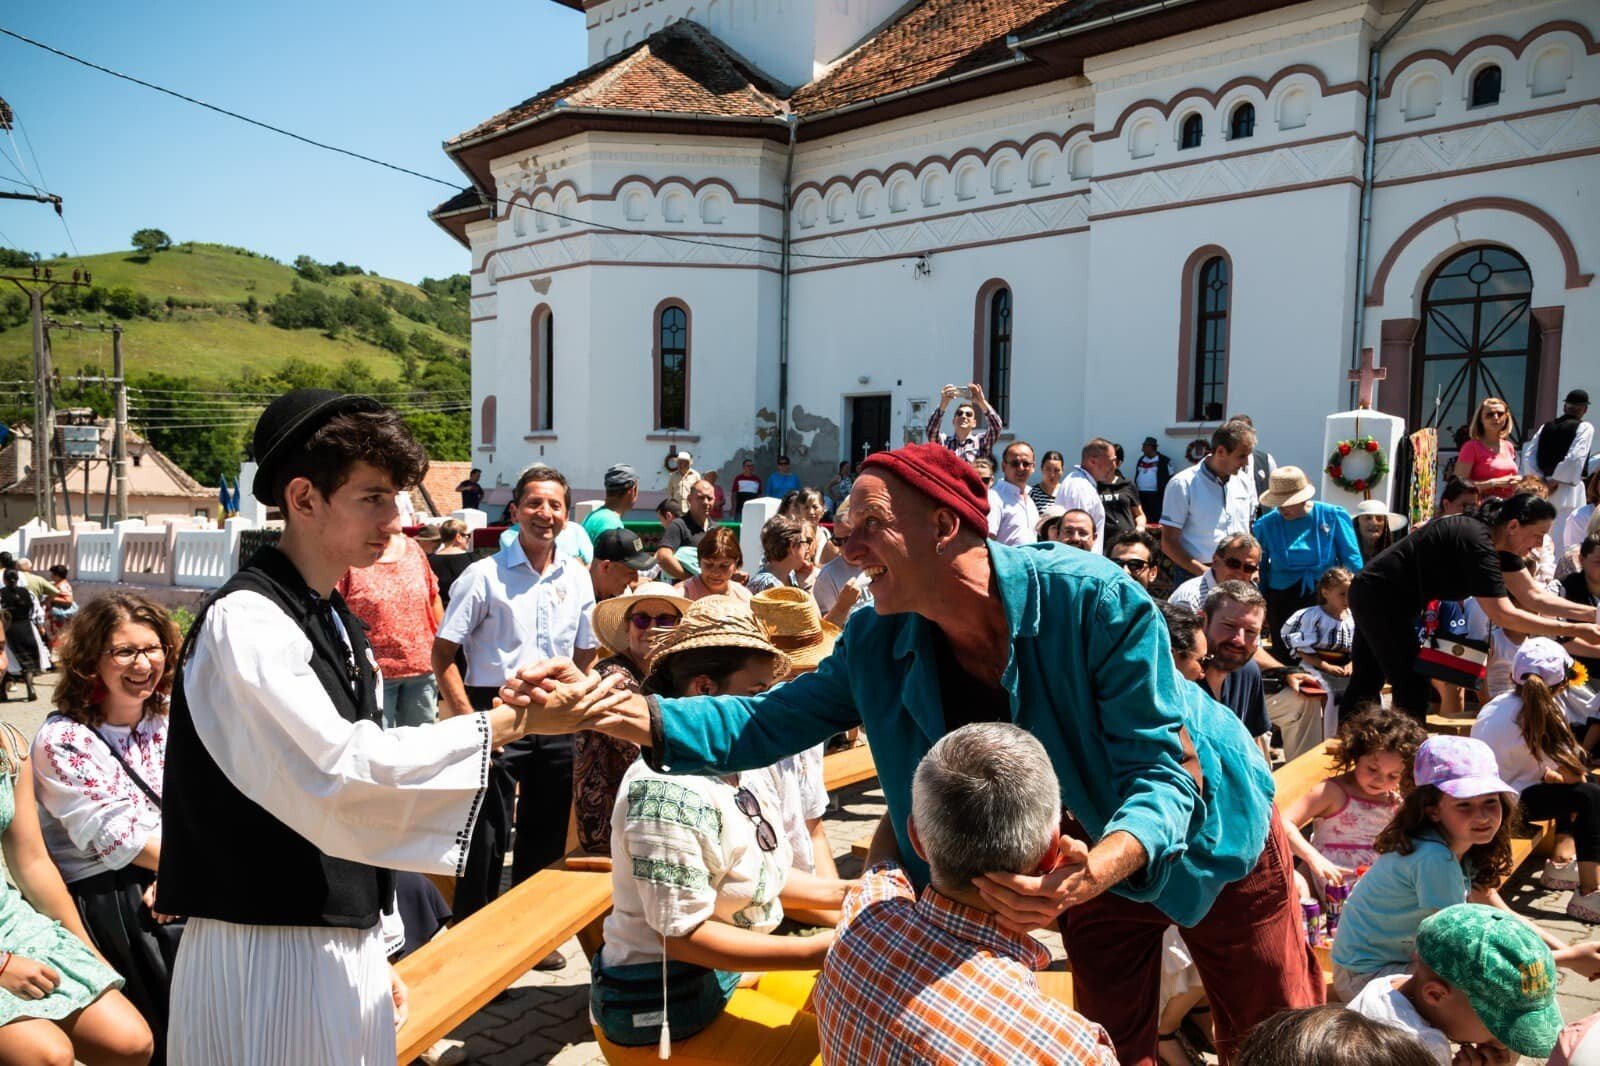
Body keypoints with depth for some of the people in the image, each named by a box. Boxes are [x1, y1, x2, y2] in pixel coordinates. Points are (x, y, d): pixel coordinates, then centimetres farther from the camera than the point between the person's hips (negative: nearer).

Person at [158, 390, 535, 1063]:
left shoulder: (341, 627, 10)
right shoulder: (244, 622, -16)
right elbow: (341, 772, -26)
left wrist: (373, 955, 17)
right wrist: (500, 727, -22)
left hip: (344, 946, 8)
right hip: (269, 954, -8)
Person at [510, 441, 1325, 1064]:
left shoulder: (1096, 601, -34)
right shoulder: (879, 646, -18)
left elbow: (1161, 771, -31)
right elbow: (766, 723, -17)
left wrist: (1093, 872, -52)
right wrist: (608, 708, -30)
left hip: (1210, 837, -3)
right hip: (1086, 862, 3)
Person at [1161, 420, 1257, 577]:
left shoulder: (1244, 484, 8)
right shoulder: (1183, 484, -9)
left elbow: (1251, 531, 20)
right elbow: (1168, 543, -10)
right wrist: (1205, 573, -19)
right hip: (1195, 578, -5)